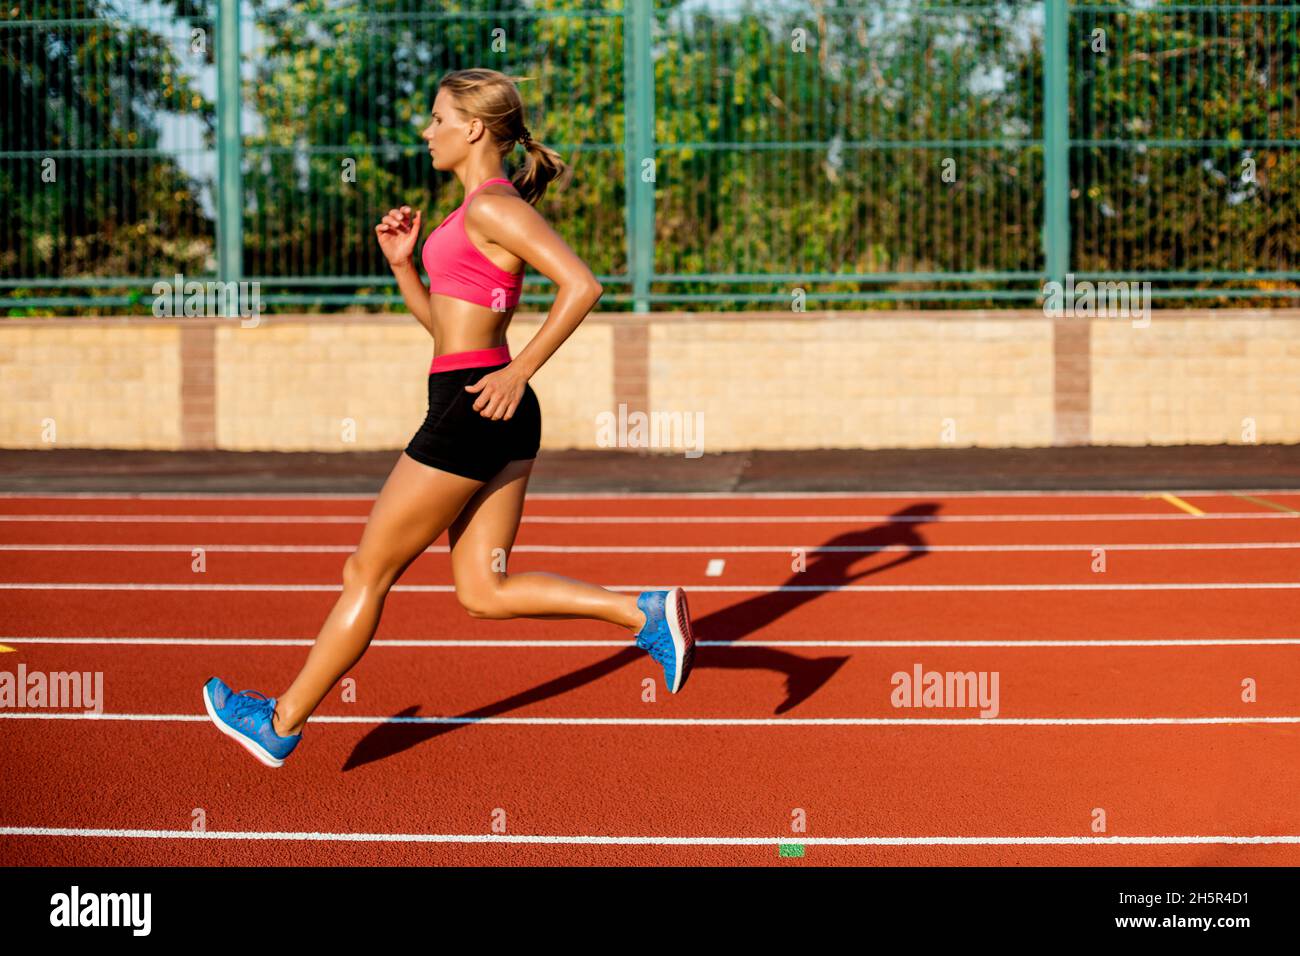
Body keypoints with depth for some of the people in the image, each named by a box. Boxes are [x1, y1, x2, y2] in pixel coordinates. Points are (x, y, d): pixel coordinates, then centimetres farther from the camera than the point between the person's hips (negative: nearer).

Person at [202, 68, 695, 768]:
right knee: (483, 592, 8)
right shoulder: (482, 212, 18)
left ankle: (280, 724, 14)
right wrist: (401, 262, 10)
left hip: (472, 405, -10)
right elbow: (440, 321, 24)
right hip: (502, 422, 10)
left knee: (368, 572, 2)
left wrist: (520, 370, -21)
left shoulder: (492, 207, -12)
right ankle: (648, 614, 1)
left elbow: (582, 284, -22)